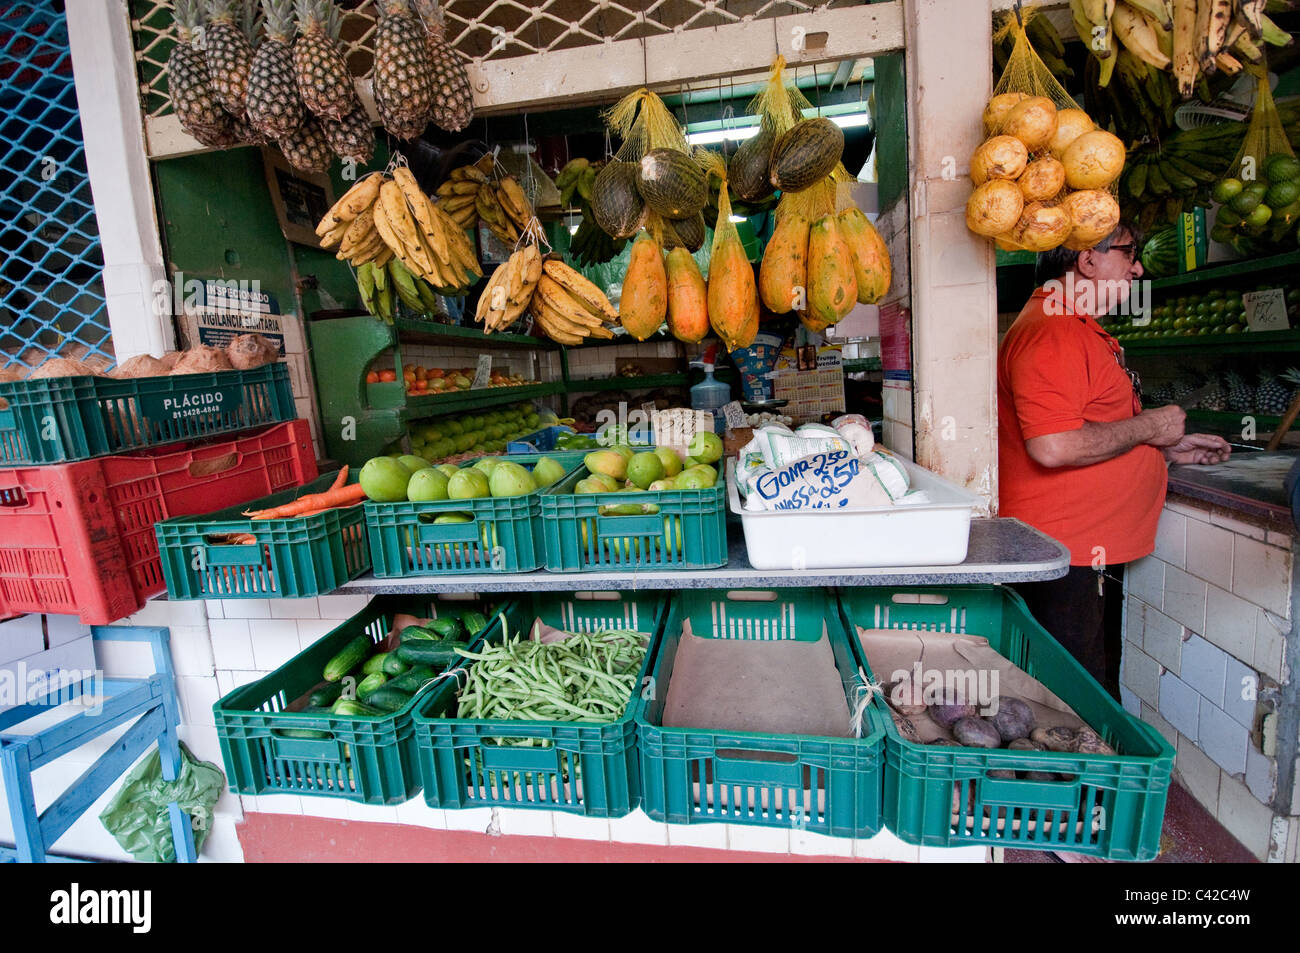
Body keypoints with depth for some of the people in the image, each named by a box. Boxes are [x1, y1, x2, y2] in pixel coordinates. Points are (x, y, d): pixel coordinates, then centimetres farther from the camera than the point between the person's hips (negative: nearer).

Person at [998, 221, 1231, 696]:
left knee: (1099, 690, 20)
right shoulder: (1050, 332, -16)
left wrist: (1166, 449, 18)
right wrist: (1148, 427, -13)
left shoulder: (1080, 331, 20)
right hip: (1064, 556, -11)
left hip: (1095, 550, 11)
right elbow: (1053, 447, -28)